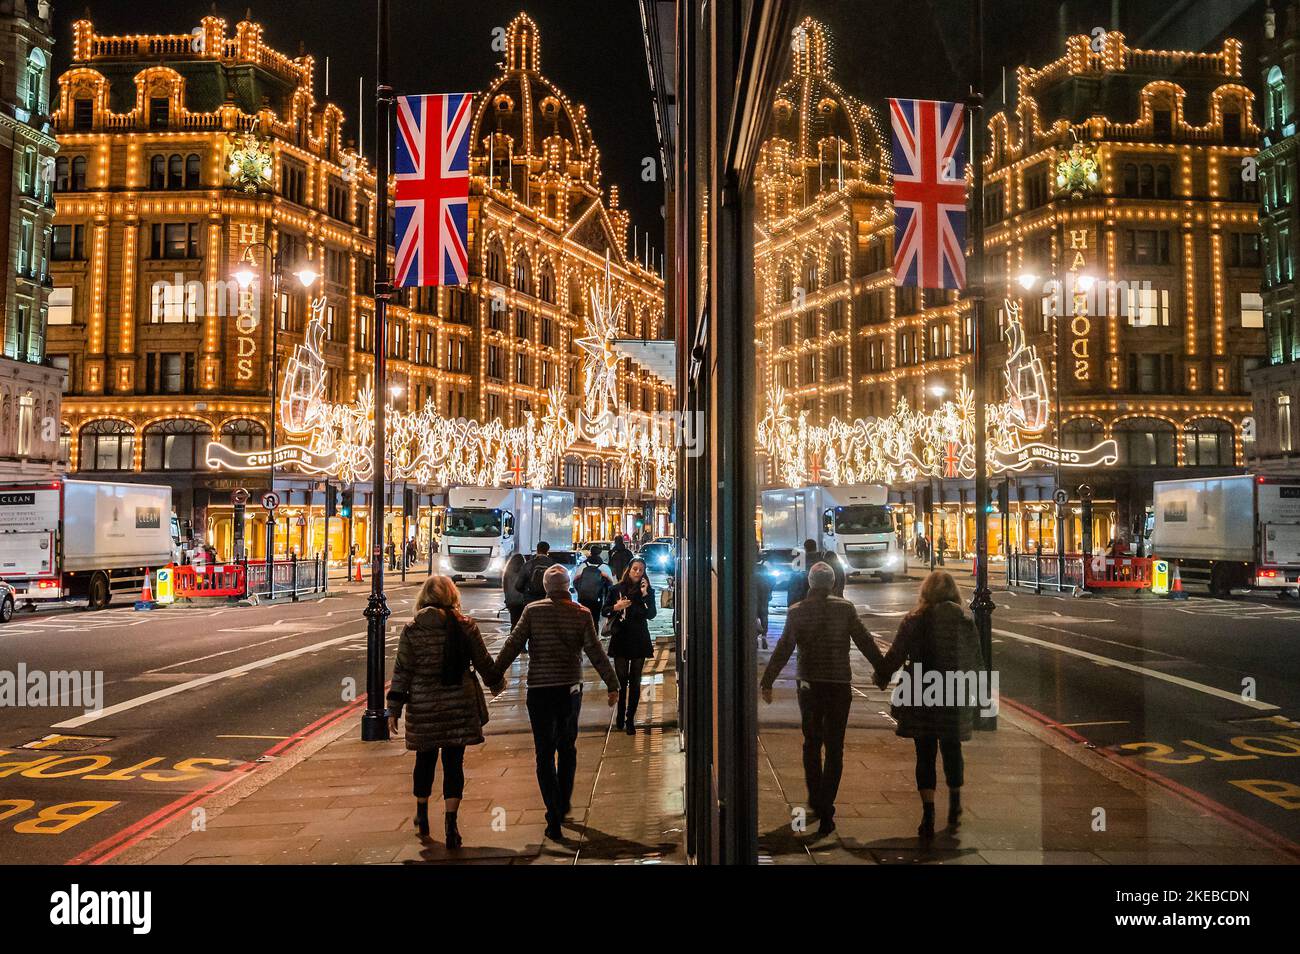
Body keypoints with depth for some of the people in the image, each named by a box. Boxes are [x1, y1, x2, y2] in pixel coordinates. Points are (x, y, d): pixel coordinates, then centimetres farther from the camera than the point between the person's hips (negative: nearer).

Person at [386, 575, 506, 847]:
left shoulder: (411, 630, -5)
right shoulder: (466, 626, -5)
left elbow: (402, 671, -4)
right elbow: (483, 662, 3)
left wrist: (394, 710, 1)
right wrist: (497, 684, 22)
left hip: (423, 707, 1)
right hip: (459, 704, -1)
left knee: (425, 760, 18)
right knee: (453, 763, 5)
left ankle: (422, 817, 34)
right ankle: (450, 825, 1)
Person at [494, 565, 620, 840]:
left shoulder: (533, 611, -5)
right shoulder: (582, 614, -2)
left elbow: (513, 646, -7)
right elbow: (595, 652, -5)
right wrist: (612, 684, 0)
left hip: (539, 690, -2)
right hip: (571, 688, 2)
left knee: (545, 754, 3)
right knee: (567, 747, 22)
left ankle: (554, 820, -2)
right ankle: (563, 805, 34)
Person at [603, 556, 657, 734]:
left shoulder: (648, 591, 1)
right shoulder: (616, 589, 1)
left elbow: (651, 614, -10)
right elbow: (605, 611, 5)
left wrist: (645, 595, -18)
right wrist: (616, 607, -14)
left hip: (639, 641, 0)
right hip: (620, 639, 0)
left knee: (635, 682, 4)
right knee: (621, 679, 3)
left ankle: (630, 719, 10)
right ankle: (620, 714, 22)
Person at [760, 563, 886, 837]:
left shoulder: (797, 611, -2)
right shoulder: (845, 608, -5)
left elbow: (783, 649, -3)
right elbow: (865, 642, -5)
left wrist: (767, 682, 2)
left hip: (809, 684, 1)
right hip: (840, 684, -1)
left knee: (812, 742, 19)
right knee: (834, 747, 4)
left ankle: (816, 800, 25)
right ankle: (826, 809, -2)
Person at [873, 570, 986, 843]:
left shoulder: (913, 620, -6)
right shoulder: (964, 620, -2)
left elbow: (895, 655, -3)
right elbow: (977, 661, 2)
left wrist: (881, 677, 14)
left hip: (921, 697, -1)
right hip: (956, 697, 2)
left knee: (925, 755, 5)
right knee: (952, 750, 19)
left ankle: (928, 817, 0)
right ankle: (954, 809, 31)